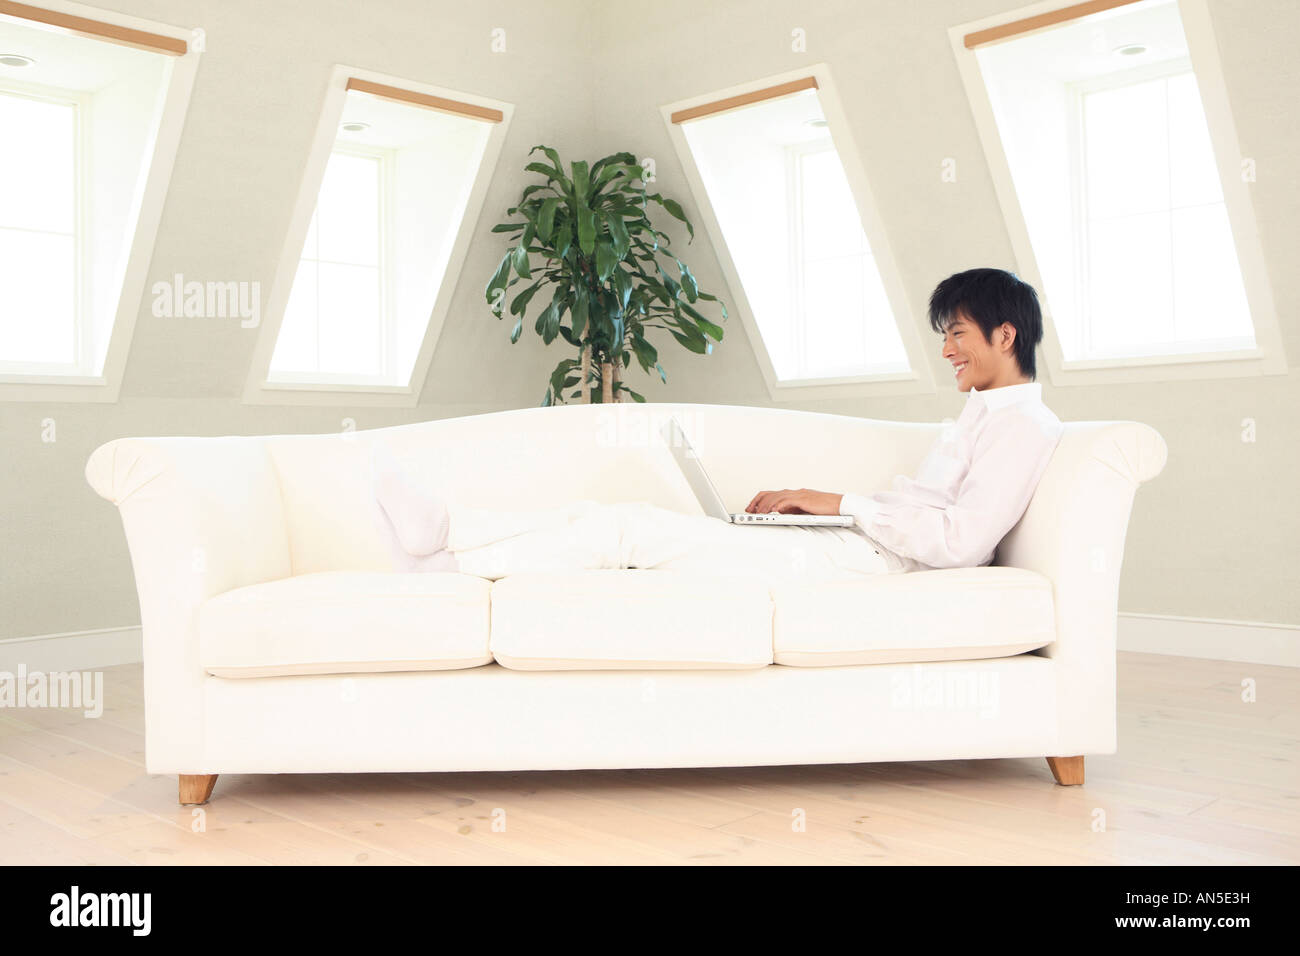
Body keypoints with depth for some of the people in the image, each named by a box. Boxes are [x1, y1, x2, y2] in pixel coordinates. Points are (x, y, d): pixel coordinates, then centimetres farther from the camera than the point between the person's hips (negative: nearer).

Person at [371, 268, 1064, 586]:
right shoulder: (983, 415, 25)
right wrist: (804, 501, 9)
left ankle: (444, 553, -6)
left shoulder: (1023, 423, -6)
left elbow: (962, 539, -19)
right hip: (841, 544, 9)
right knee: (613, 516, -1)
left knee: (631, 527, -14)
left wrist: (840, 502, -13)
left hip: (861, 560, -9)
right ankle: (443, 530, -1)